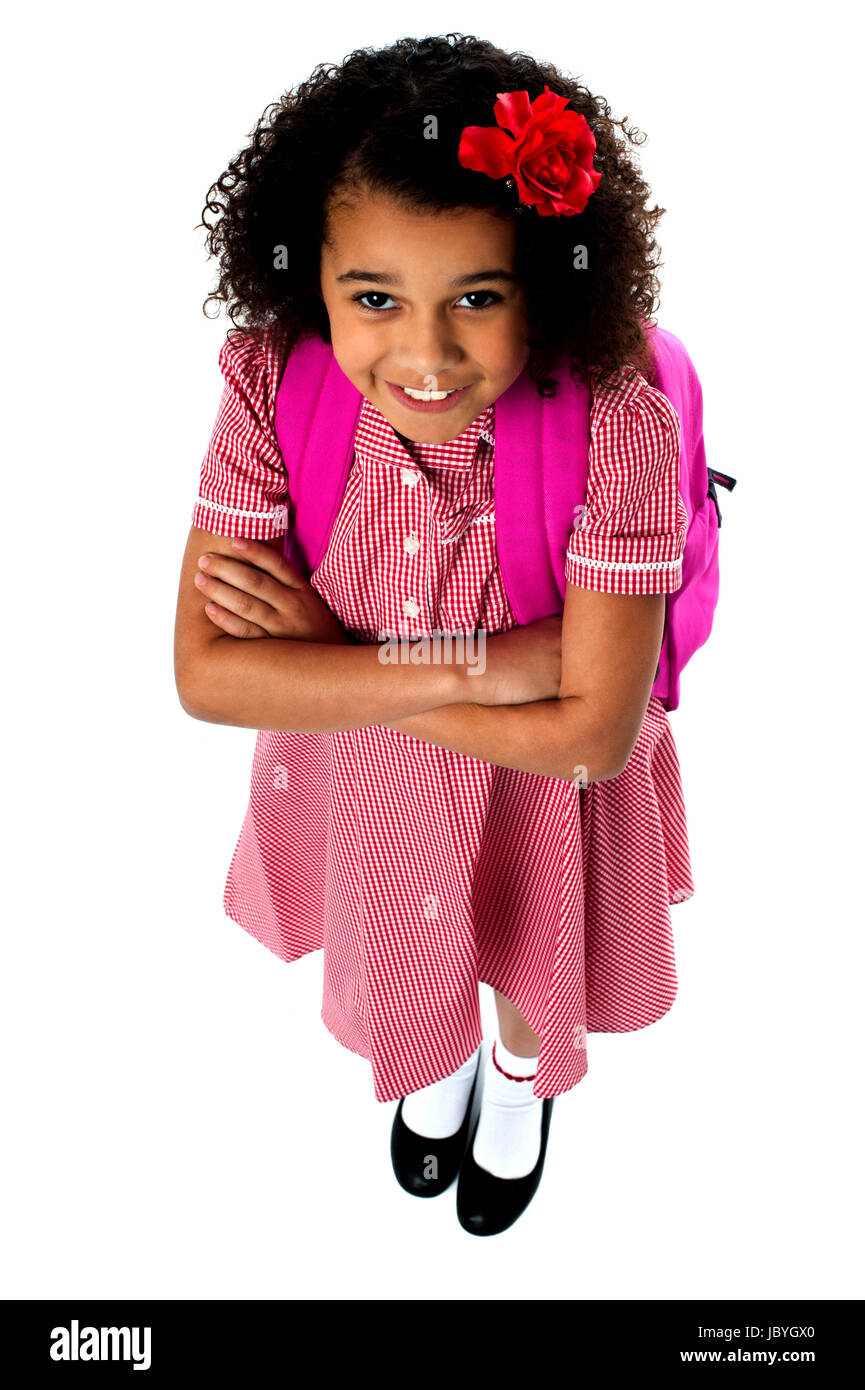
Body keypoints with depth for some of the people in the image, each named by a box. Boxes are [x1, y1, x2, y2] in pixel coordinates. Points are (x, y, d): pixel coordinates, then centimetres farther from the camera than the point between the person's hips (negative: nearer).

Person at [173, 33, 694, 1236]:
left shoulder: (617, 422, -34)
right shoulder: (273, 384, -27)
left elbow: (590, 731, -31)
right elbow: (206, 675, -27)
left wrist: (327, 655, -27)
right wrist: (472, 665, -33)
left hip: (538, 788, -1)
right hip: (361, 779, 2)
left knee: (528, 958, 29)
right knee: (402, 956, 31)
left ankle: (521, 1070, 68)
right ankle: (438, 1057, 70)